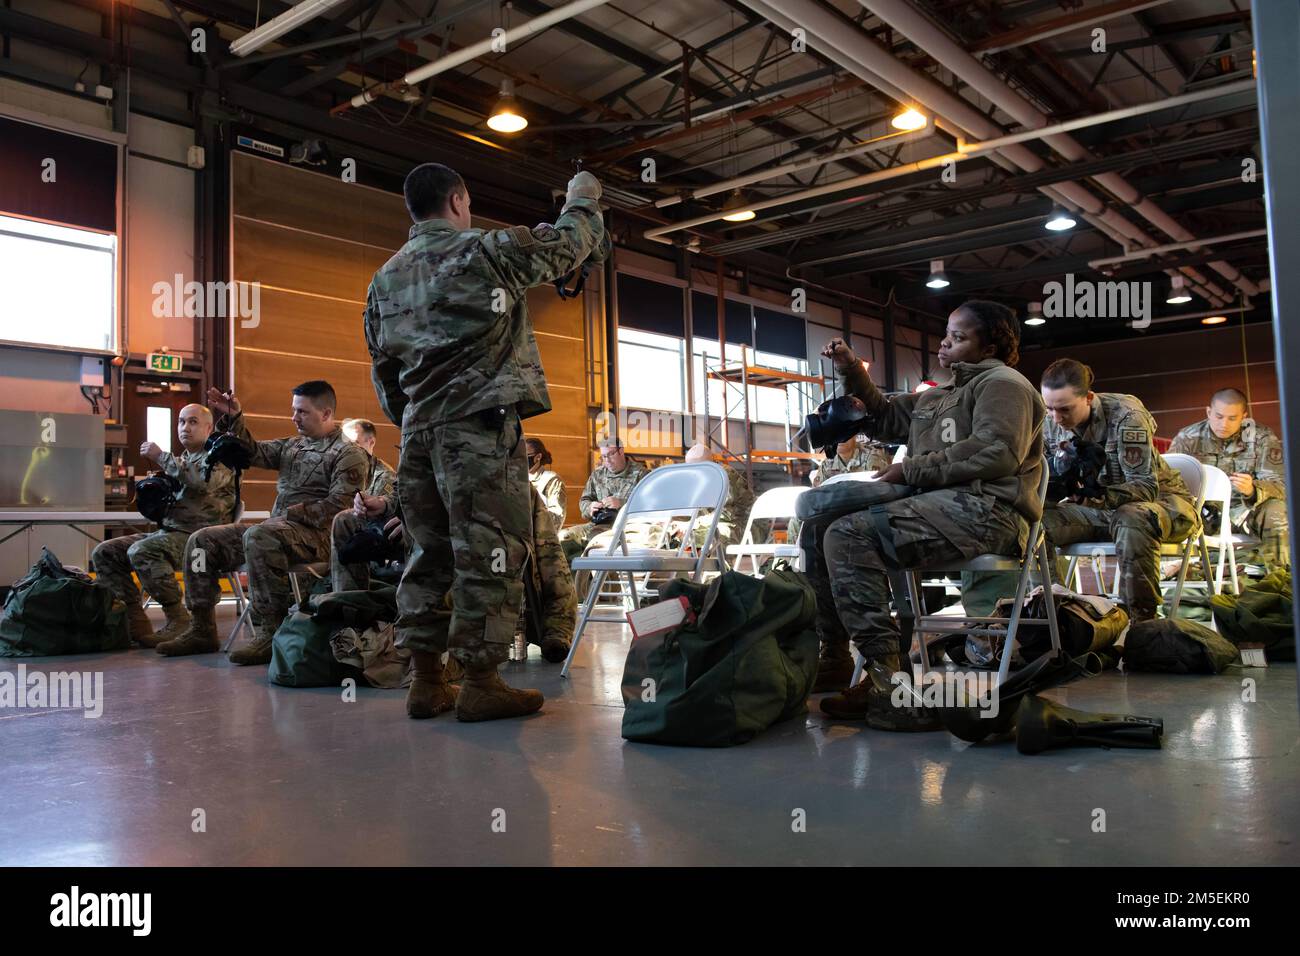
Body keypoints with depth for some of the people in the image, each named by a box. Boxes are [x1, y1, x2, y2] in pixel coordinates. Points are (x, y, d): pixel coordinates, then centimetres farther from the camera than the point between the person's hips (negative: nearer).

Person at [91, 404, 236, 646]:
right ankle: (135, 620, -8)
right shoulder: (181, 461, 26)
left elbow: (203, 481, -22)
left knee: (140, 551, -32)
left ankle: (179, 620, -22)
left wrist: (160, 457, -13)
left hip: (198, 535, -9)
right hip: (167, 531, 9)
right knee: (103, 553, -5)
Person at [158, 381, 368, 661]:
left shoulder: (348, 454, -4)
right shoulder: (292, 446, 22)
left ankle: (269, 634, -34)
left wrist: (289, 514, -17)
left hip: (317, 534, -9)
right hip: (276, 529, 9)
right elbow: (254, 453, 14)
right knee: (202, 540, 3)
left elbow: (338, 506, -15)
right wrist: (234, 419, 1)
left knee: (258, 537, -38)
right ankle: (201, 629, 4)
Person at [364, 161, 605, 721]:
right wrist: (582, 200, 32)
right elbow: (565, 244, 12)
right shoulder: (487, 251, -2)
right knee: (488, 551, -4)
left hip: (418, 432, 7)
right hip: (481, 425, -7)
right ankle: (479, 682, -2)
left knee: (430, 552, 11)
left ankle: (426, 680, 14)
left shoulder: (384, 280, 17)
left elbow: (383, 374, 19)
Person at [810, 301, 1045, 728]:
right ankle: (832, 656, 3)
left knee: (849, 535, -27)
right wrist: (852, 371, 18)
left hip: (985, 511, -9)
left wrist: (910, 469, -11)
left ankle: (885, 682, -29)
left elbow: (997, 453, -14)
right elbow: (882, 418, 33)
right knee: (819, 527, 3)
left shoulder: (1002, 383, 3)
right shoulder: (936, 397, 30)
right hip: (938, 505, 9)